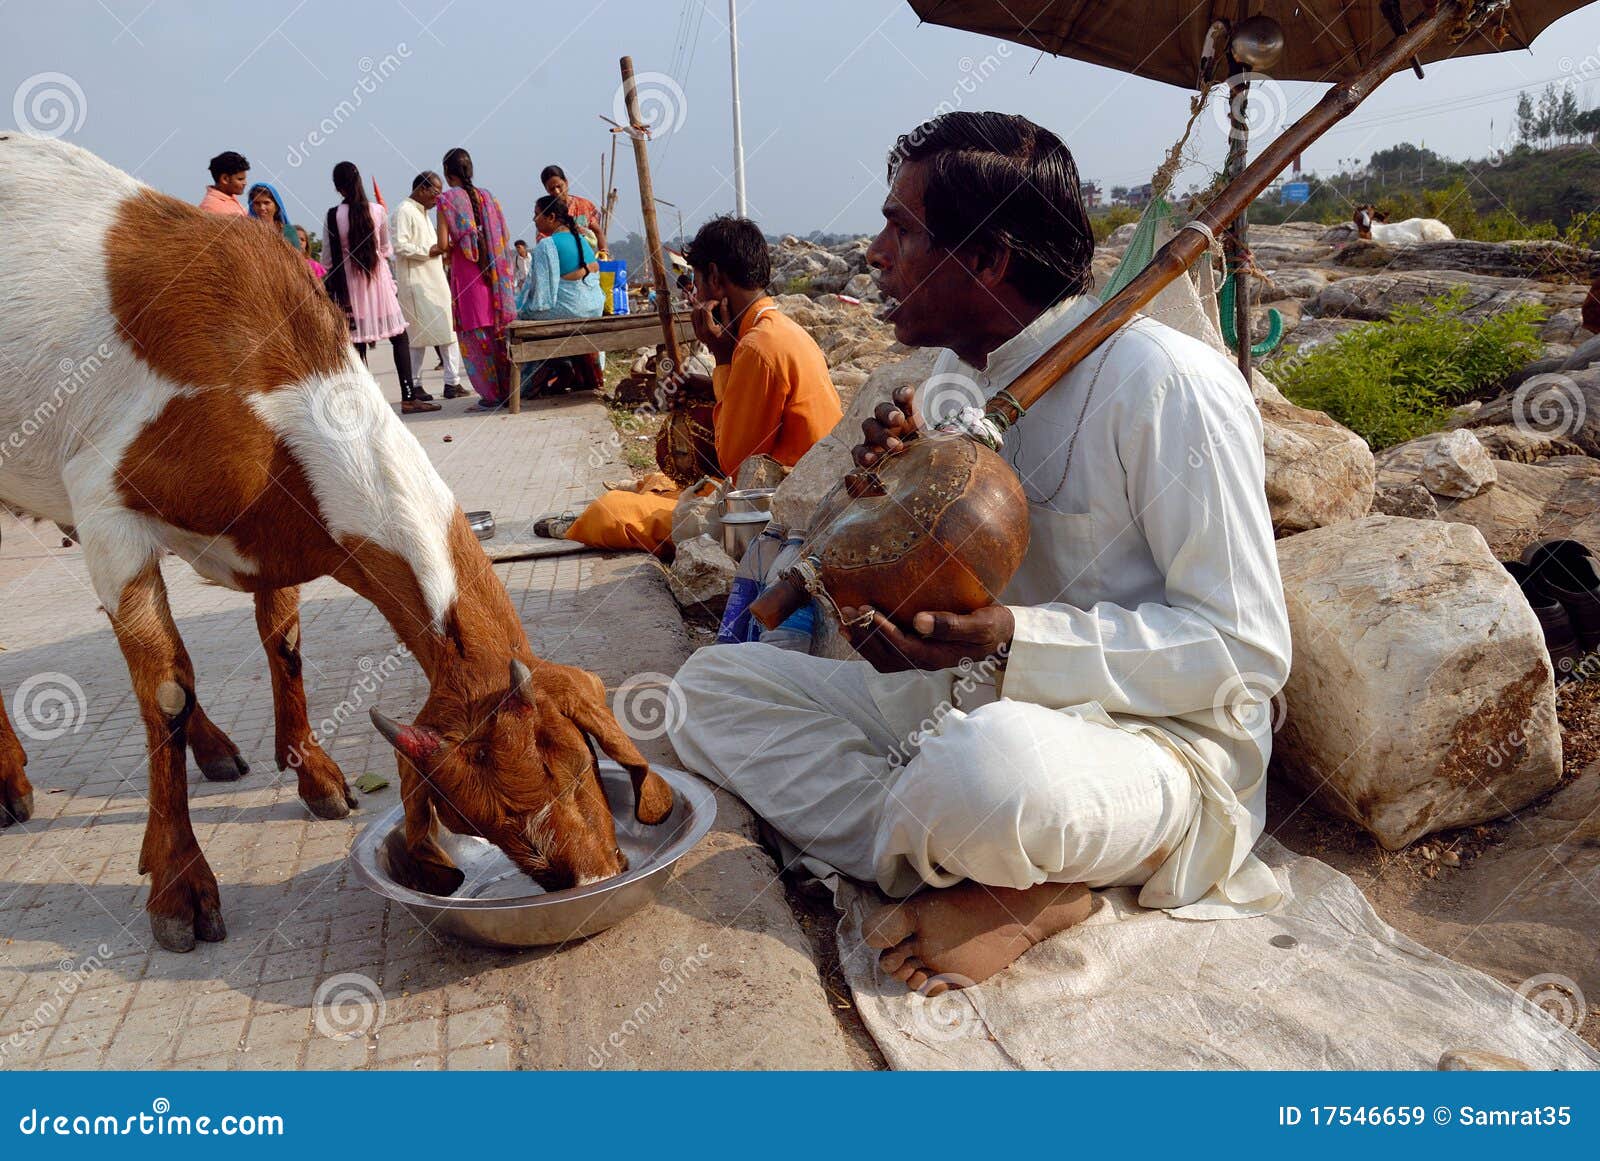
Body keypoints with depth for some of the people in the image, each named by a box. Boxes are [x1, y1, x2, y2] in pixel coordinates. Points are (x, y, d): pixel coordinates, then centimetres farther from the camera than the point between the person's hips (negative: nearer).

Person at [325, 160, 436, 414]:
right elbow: (386, 249, 7)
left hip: (349, 283, 0)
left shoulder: (333, 216, -6)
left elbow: (330, 259, -3)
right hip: (379, 278, 0)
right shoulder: (377, 211, -4)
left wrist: (335, 289, 10)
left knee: (358, 344, 4)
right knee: (399, 337, 5)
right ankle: (408, 397, -1)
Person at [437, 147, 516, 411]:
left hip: (466, 274, -5)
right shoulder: (487, 196, 9)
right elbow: (504, 237, 8)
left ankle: (491, 396, 1)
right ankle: (507, 389, 17)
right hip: (493, 274, 5)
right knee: (497, 331, 12)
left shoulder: (447, 199, -6)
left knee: (475, 335, 1)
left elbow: (443, 244, -11)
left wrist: (447, 250, 10)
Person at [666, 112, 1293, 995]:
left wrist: (1014, 640, -27)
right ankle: (1012, 892, -16)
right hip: (977, 704, 9)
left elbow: (1246, 649, -17)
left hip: (1155, 736, -8)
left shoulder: (1166, 383, -17)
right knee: (712, 685, -3)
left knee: (992, 764, -44)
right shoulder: (957, 375, 7)